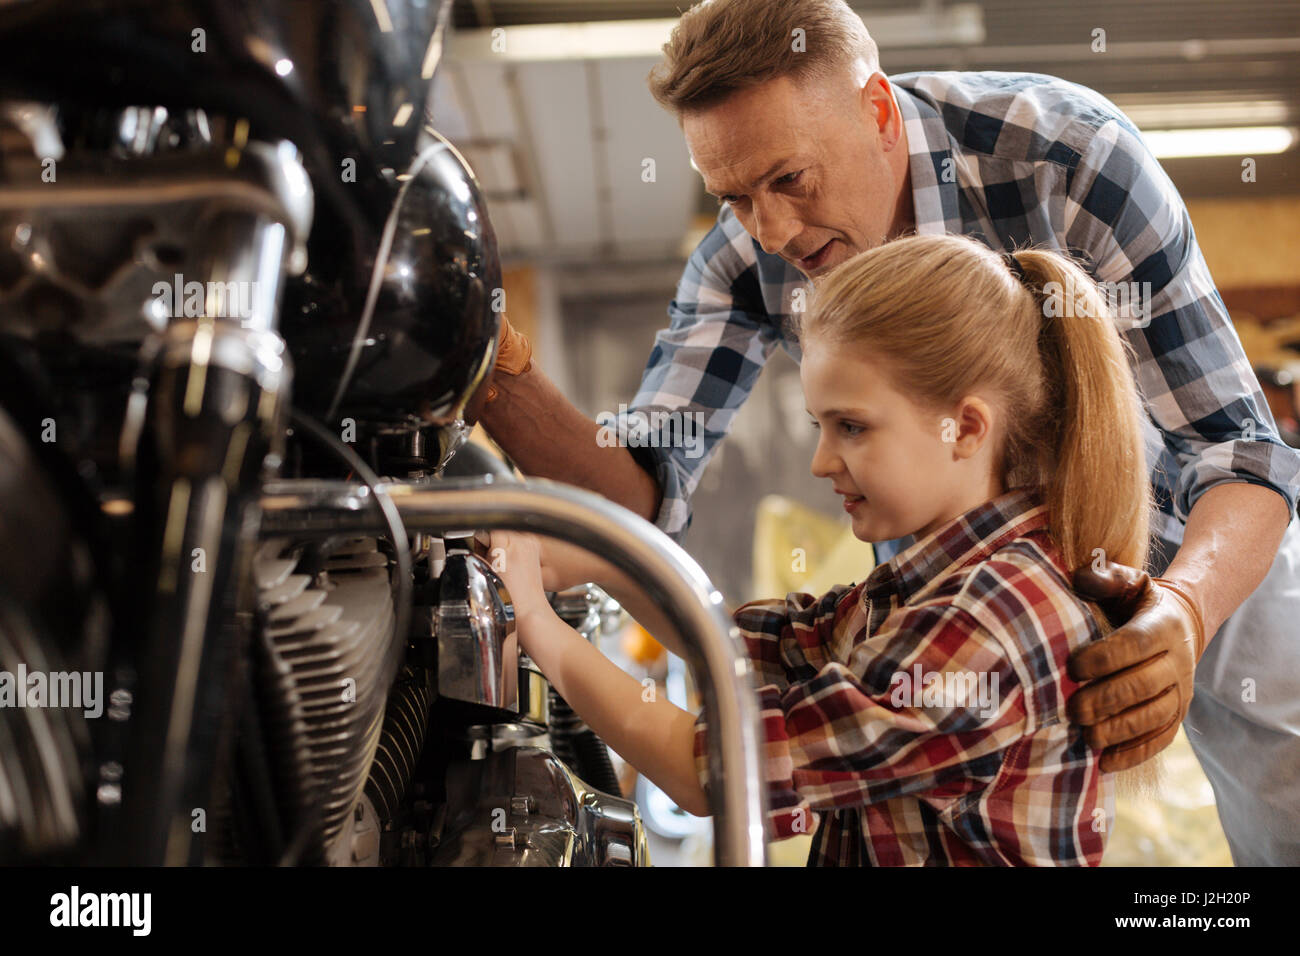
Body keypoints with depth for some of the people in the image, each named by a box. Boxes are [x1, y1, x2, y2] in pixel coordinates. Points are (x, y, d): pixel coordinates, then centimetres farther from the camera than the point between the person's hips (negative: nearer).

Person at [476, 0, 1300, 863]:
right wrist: (503, 372, -40)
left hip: (1197, 546, -2)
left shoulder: (1069, 153, -32)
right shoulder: (743, 265, -21)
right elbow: (645, 497, -22)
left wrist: (1182, 609, -52)